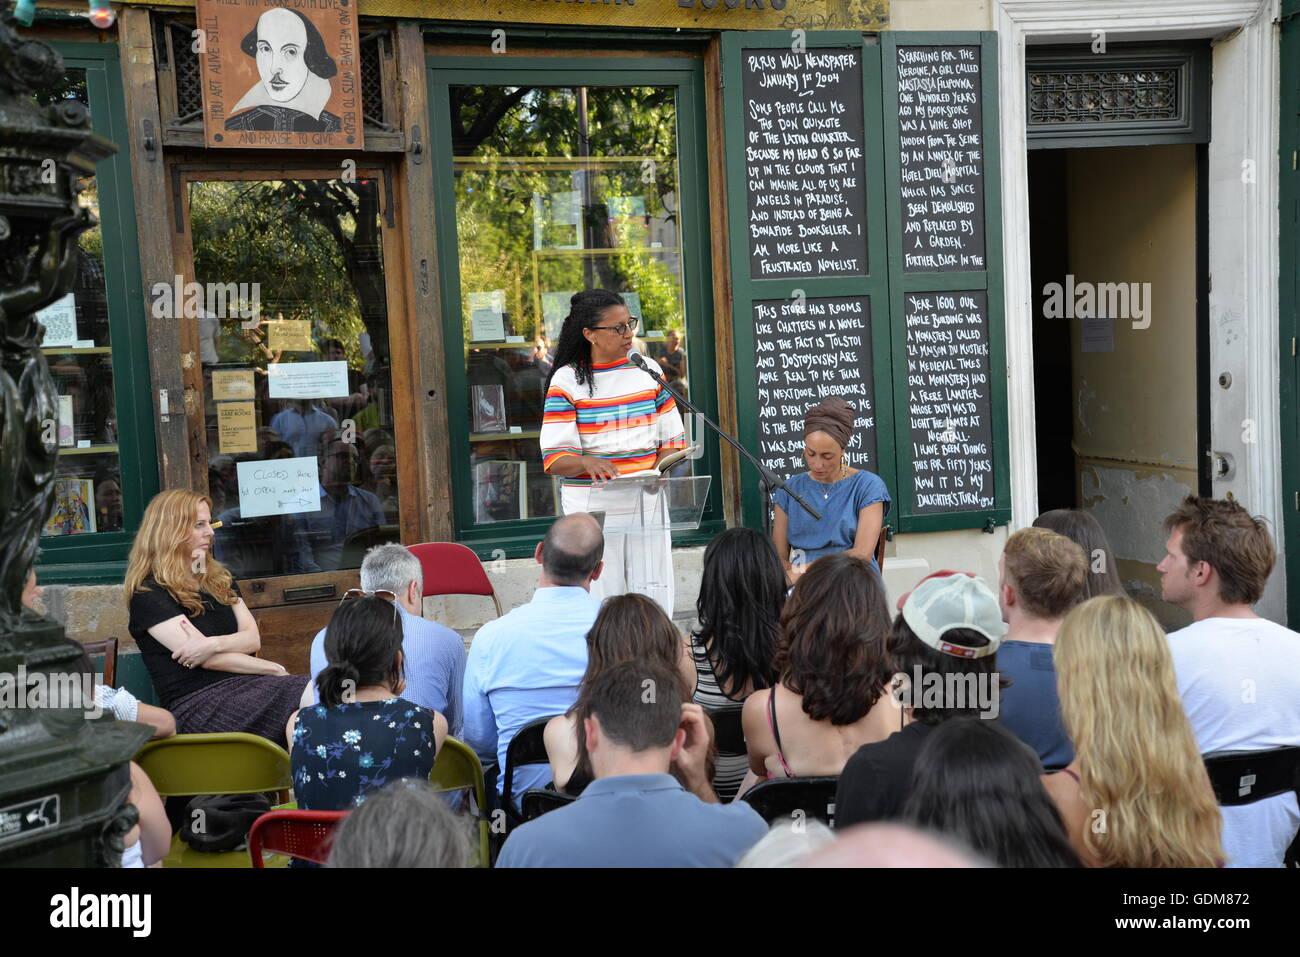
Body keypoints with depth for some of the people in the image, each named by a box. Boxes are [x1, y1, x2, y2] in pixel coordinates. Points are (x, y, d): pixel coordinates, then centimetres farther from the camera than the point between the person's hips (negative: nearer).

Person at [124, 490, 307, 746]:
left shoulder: (219, 579, 22)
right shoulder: (149, 595, -1)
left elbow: (253, 638, 9)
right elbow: (208, 661, -9)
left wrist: (214, 644, -13)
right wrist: (274, 669, -5)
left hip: (241, 687, 6)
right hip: (195, 704, -6)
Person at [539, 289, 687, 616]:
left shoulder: (647, 369, 8)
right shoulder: (567, 380, -3)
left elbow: (673, 437, 10)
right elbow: (554, 458, -9)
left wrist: (658, 470, -10)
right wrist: (587, 463, -30)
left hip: (646, 504, 3)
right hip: (592, 508, -3)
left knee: (654, 600, 4)